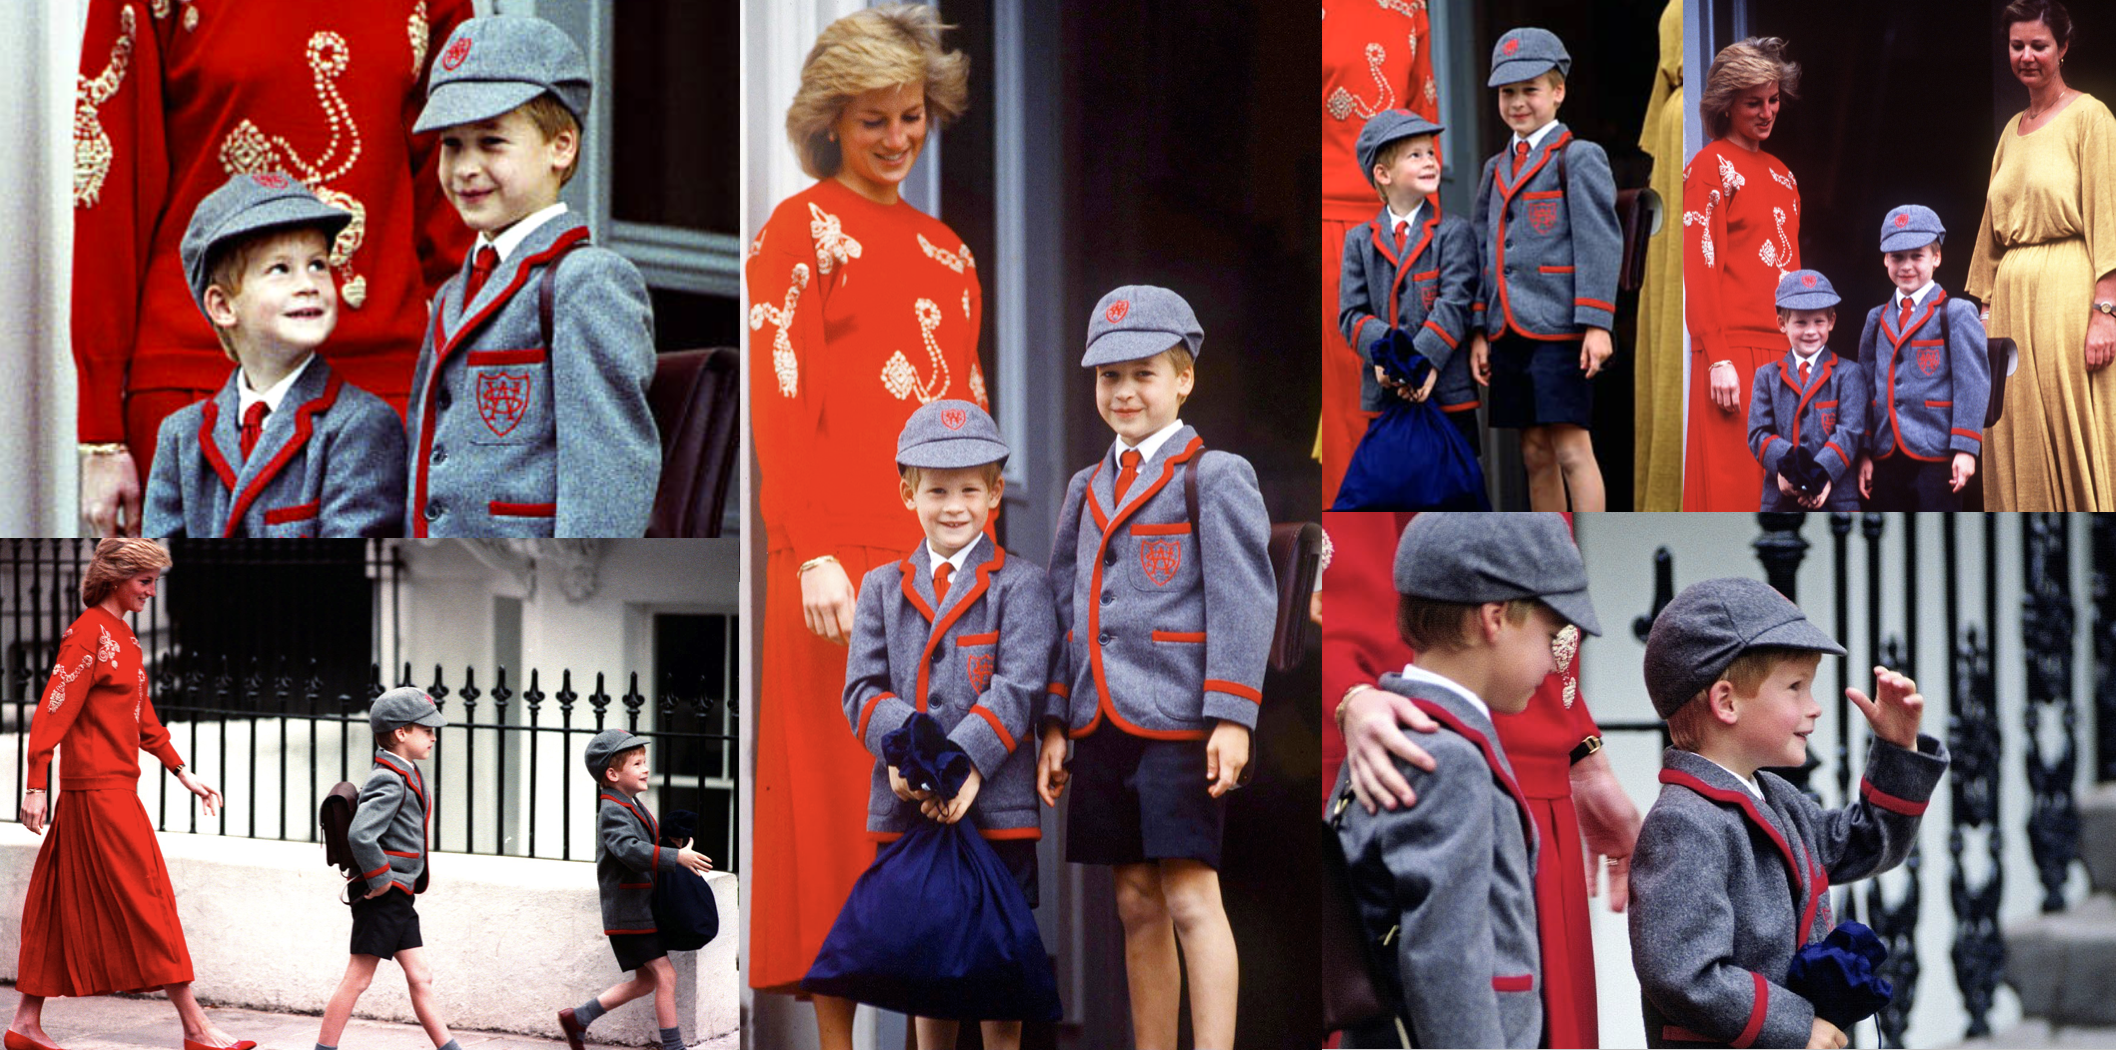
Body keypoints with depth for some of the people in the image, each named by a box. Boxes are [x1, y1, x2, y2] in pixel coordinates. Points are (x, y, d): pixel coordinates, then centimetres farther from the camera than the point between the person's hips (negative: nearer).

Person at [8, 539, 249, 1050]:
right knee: (146, 900, -6)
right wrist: (35, 786, -21)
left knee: (65, 905, 11)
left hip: (115, 788, 9)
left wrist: (182, 773, 18)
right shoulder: (89, 632, -12)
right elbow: (54, 708, -17)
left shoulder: (125, 639, 17)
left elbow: (143, 717, 21)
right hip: (99, 790, -9)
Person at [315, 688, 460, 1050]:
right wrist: (380, 878, -21)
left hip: (398, 897, 10)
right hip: (382, 897, -10)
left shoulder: (407, 774, 13)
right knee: (357, 979, -3)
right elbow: (359, 835, -31)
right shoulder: (390, 782, -18)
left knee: (420, 978, 9)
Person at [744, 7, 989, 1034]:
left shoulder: (947, 249, 19)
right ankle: (841, 1025, 3)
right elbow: (777, 398, -9)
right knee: (843, 792, -3)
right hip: (844, 552, -6)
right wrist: (816, 554, -17)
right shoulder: (800, 228, 0)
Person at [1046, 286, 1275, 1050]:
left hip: (1179, 721, -6)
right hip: (1101, 724, 6)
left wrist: (1231, 716, -15)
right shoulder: (1085, 489, 17)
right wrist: (1053, 722, 11)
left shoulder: (1217, 478, -2)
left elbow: (1244, 601, -8)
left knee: (1191, 899, -8)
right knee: (1136, 905, 9)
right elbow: (1062, 605, 17)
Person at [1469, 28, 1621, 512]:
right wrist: (1479, 331, 12)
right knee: (1535, 453, 9)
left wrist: (1597, 324, -15)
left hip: (1559, 329, -6)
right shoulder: (1495, 168, 17)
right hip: (1507, 332, 6)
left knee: (1571, 449, -7)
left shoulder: (1579, 158, -3)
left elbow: (1601, 244, -9)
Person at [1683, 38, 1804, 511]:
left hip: (1782, 351, 7)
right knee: (1730, 485, -7)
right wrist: (1718, 358, -17)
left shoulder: (1779, 172, 19)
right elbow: (1699, 268, -11)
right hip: (1734, 352, -7)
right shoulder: (1711, 166, -4)